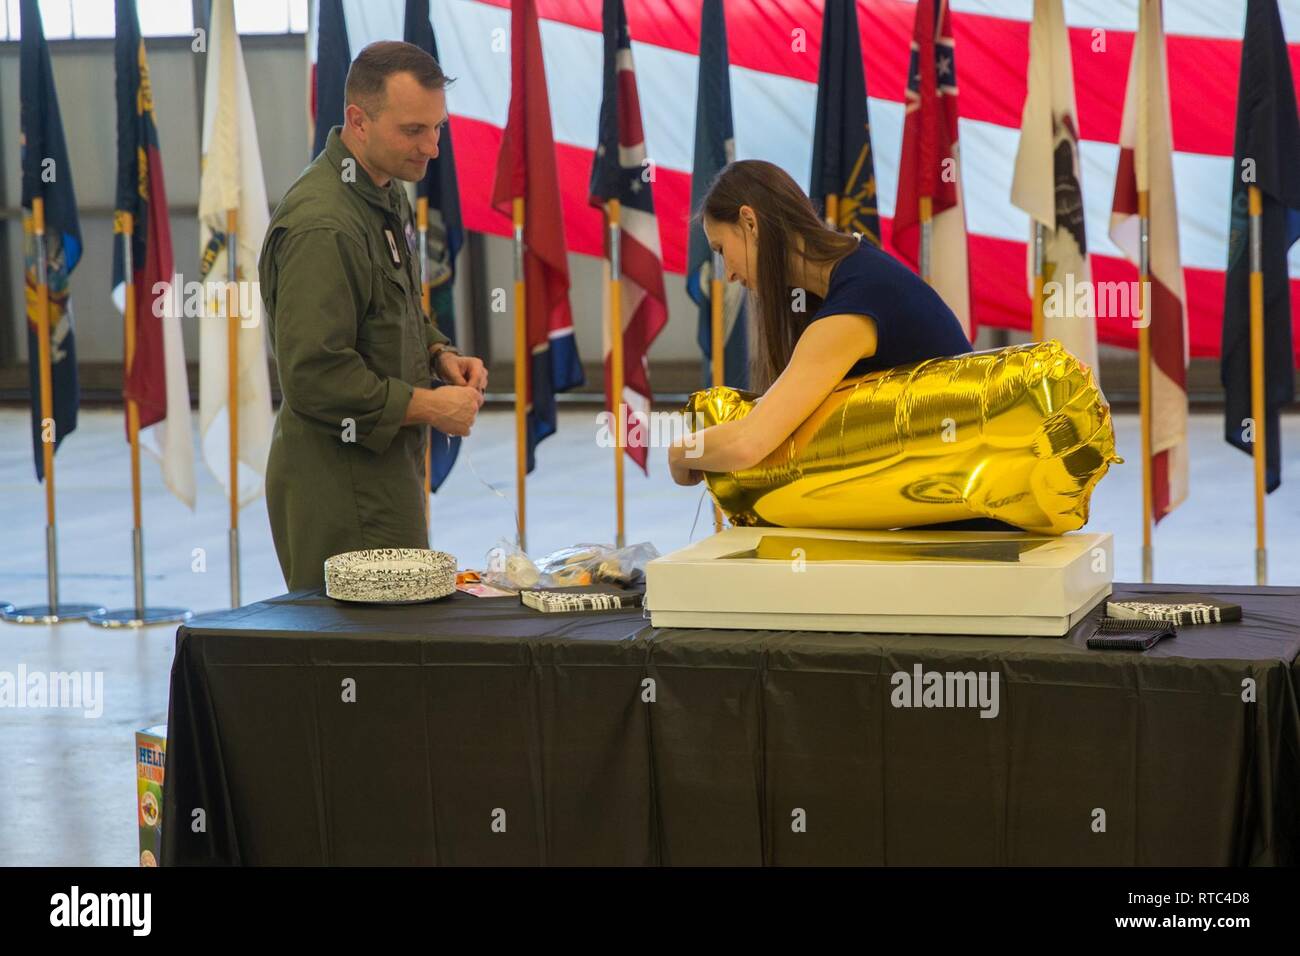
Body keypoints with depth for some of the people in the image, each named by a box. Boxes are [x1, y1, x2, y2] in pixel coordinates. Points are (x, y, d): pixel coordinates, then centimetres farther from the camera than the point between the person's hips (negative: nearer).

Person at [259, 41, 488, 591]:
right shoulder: (321, 225, -22)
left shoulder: (385, 193, 11)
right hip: (340, 483, -10)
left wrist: (438, 354, 7)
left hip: (383, 467, 10)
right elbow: (313, 377, -25)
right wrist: (429, 407, -18)